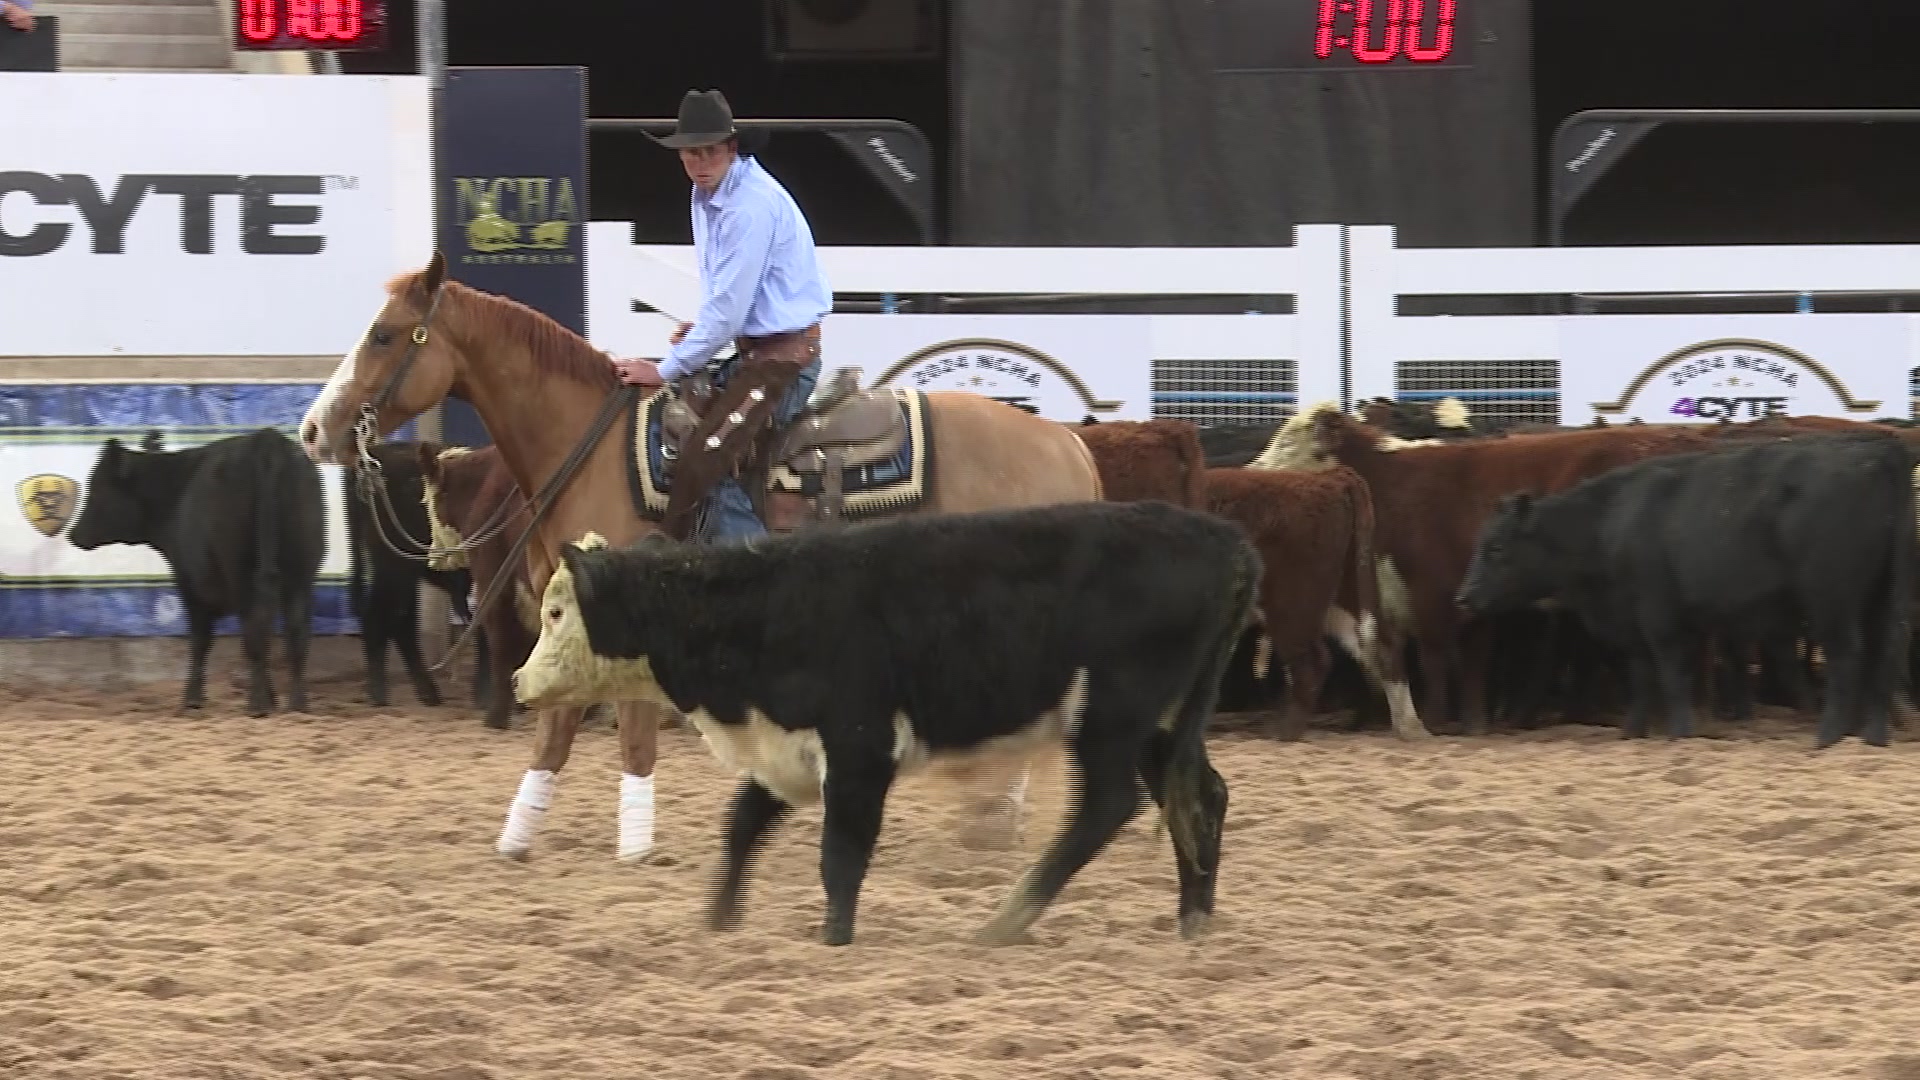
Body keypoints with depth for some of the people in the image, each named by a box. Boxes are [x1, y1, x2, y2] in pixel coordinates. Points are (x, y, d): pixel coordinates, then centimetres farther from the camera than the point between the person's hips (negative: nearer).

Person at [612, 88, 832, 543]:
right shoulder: (709, 193, 10)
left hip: (783, 358, -10)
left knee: (707, 463, -22)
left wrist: (666, 369, -13)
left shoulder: (751, 205, -21)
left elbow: (728, 308, -20)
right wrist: (699, 327, 5)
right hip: (753, 349, 10)